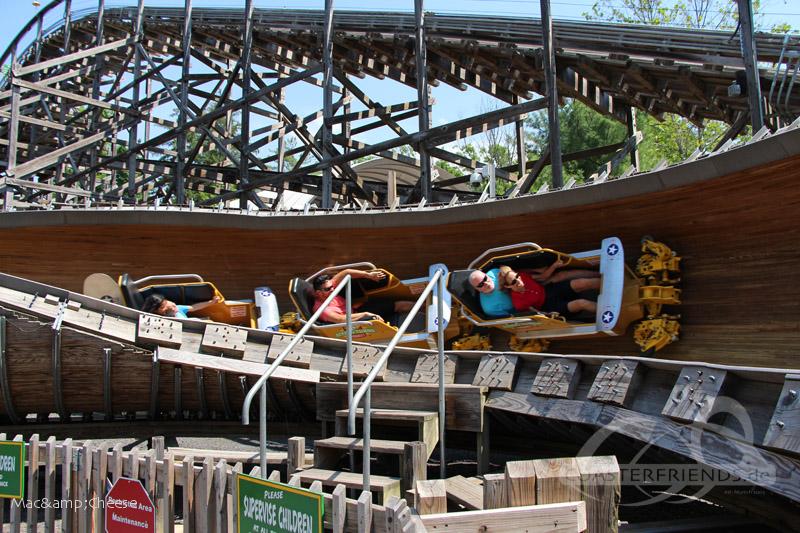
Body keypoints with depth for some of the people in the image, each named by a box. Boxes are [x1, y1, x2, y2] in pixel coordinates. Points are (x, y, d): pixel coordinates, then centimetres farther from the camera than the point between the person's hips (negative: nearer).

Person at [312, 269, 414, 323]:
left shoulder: (327, 286, -6)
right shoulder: (320, 308, -25)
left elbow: (346, 273, -13)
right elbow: (340, 319, -34)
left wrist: (369, 275, -22)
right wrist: (365, 314, -28)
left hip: (355, 311, 9)